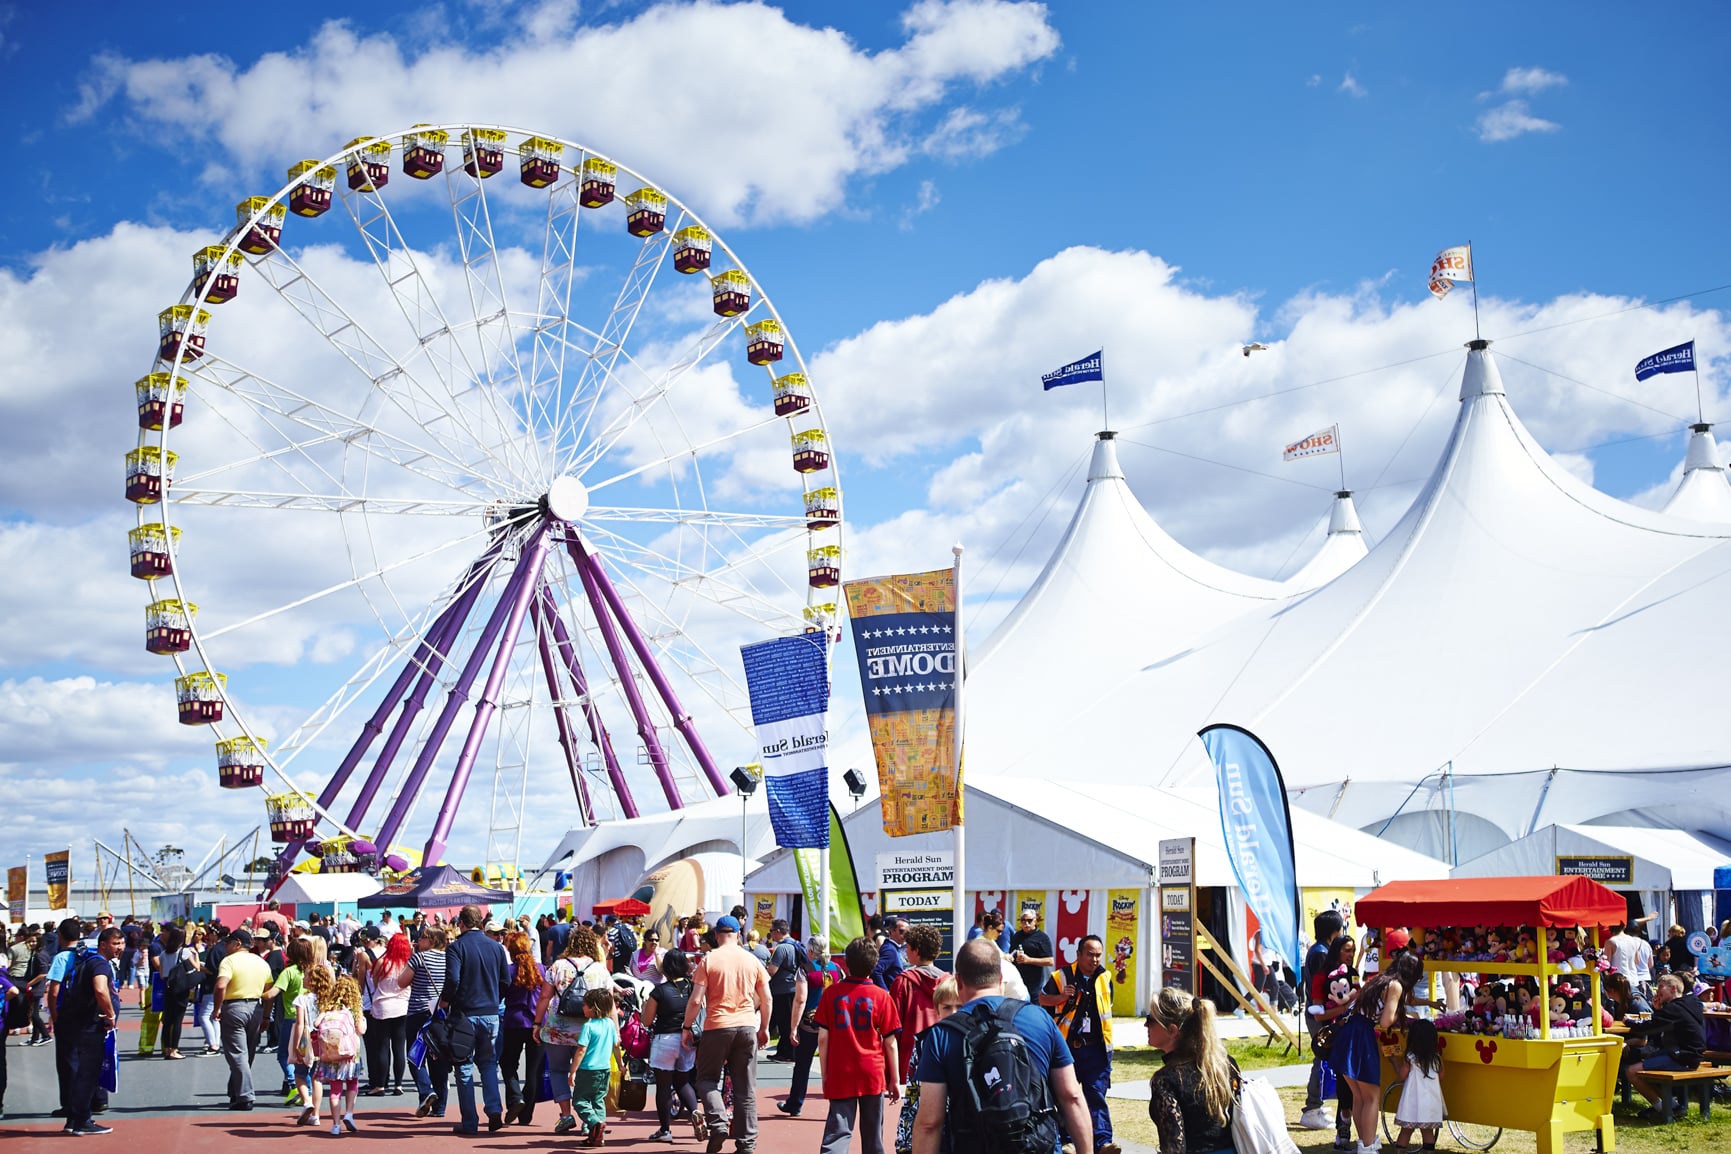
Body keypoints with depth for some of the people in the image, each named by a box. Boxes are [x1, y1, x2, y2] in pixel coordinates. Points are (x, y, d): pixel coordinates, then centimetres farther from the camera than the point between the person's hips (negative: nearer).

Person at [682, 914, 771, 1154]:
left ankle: (717, 1123, -10)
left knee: (707, 1079, 12)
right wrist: (764, 1028, 20)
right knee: (746, 1088, 8)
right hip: (747, 1026, 3)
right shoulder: (752, 961, 5)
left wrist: (687, 1027, 4)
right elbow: (766, 998, 8)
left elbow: (696, 1000, -8)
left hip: (717, 1026, -3)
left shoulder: (709, 960, -4)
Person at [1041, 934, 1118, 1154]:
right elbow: (1042, 999, 5)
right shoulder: (1062, 976, -4)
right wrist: (1062, 997, -14)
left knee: (1096, 1094, -4)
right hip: (1067, 1045, -1)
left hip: (1096, 1047, 1)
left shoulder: (1105, 977, 7)